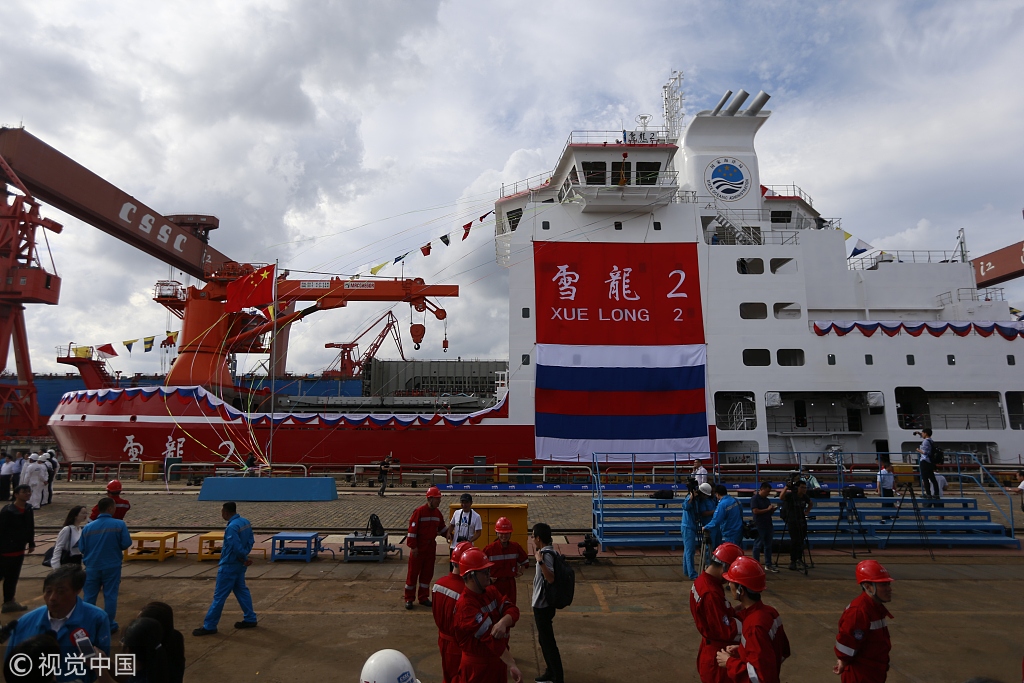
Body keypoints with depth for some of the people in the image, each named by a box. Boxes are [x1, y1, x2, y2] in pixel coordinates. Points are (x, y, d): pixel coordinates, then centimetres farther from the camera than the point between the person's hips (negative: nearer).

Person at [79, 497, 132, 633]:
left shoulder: (88, 527, -5)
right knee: (110, 596, 7)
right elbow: (126, 544, -13)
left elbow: (81, 548, 0)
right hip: (112, 566, -2)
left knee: (89, 596, 15)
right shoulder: (119, 525, -13)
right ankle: (109, 625, 13)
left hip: (92, 567, 2)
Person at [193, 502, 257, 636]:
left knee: (219, 596, 2)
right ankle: (250, 619, 23)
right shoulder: (246, 522, 3)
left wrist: (244, 559, -9)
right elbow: (251, 541, 8)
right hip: (240, 564, 9)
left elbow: (237, 548, -25)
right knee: (241, 590, 18)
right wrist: (244, 559, 4)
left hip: (229, 565, -9)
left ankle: (209, 626, 12)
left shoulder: (232, 527, -24)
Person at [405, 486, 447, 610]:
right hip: (418, 548, -6)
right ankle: (409, 599, 14)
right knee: (413, 572, 3)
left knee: (427, 573, 12)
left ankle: (423, 597, 24)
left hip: (431, 548, 6)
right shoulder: (419, 511, -17)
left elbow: (441, 528, 18)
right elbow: (412, 529, -17)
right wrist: (413, 546, -18)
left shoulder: (437, 513, 4)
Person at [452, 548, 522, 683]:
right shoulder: (466, 605, -26)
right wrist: (512, 665, -33)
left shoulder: (491, 591, 1)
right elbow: (490, 636, -30)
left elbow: (512, 610, -9)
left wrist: (503, 622, -30)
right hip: (478, 666, -7)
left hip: (498, 660, 7)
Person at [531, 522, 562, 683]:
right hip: (542, 603, 10)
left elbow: (551, 578, -34)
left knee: (548, 641, -1)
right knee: (544, 639, 20)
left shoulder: (547, 554, -22)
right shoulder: (546, 552, 6)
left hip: (543, 605, -10)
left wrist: (540, 561, -41)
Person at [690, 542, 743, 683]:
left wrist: (734, 611, -4)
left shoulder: (702, 581, -1)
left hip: (708, 648, 9)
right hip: (717, 655, -9)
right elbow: (727, 631, -25)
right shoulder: (711, 594, -31)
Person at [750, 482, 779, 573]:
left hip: (768, 525, 7)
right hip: (759, 526, -7)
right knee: (758, 546, 1)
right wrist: (767, 509, -14)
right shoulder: (754, 498, -9)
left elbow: (770, 513, 20)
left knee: (768, 546, 12)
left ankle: (768, 565, 20)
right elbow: (755, 511, -19)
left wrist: (773, 509, -1)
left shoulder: (767, 500, 15)